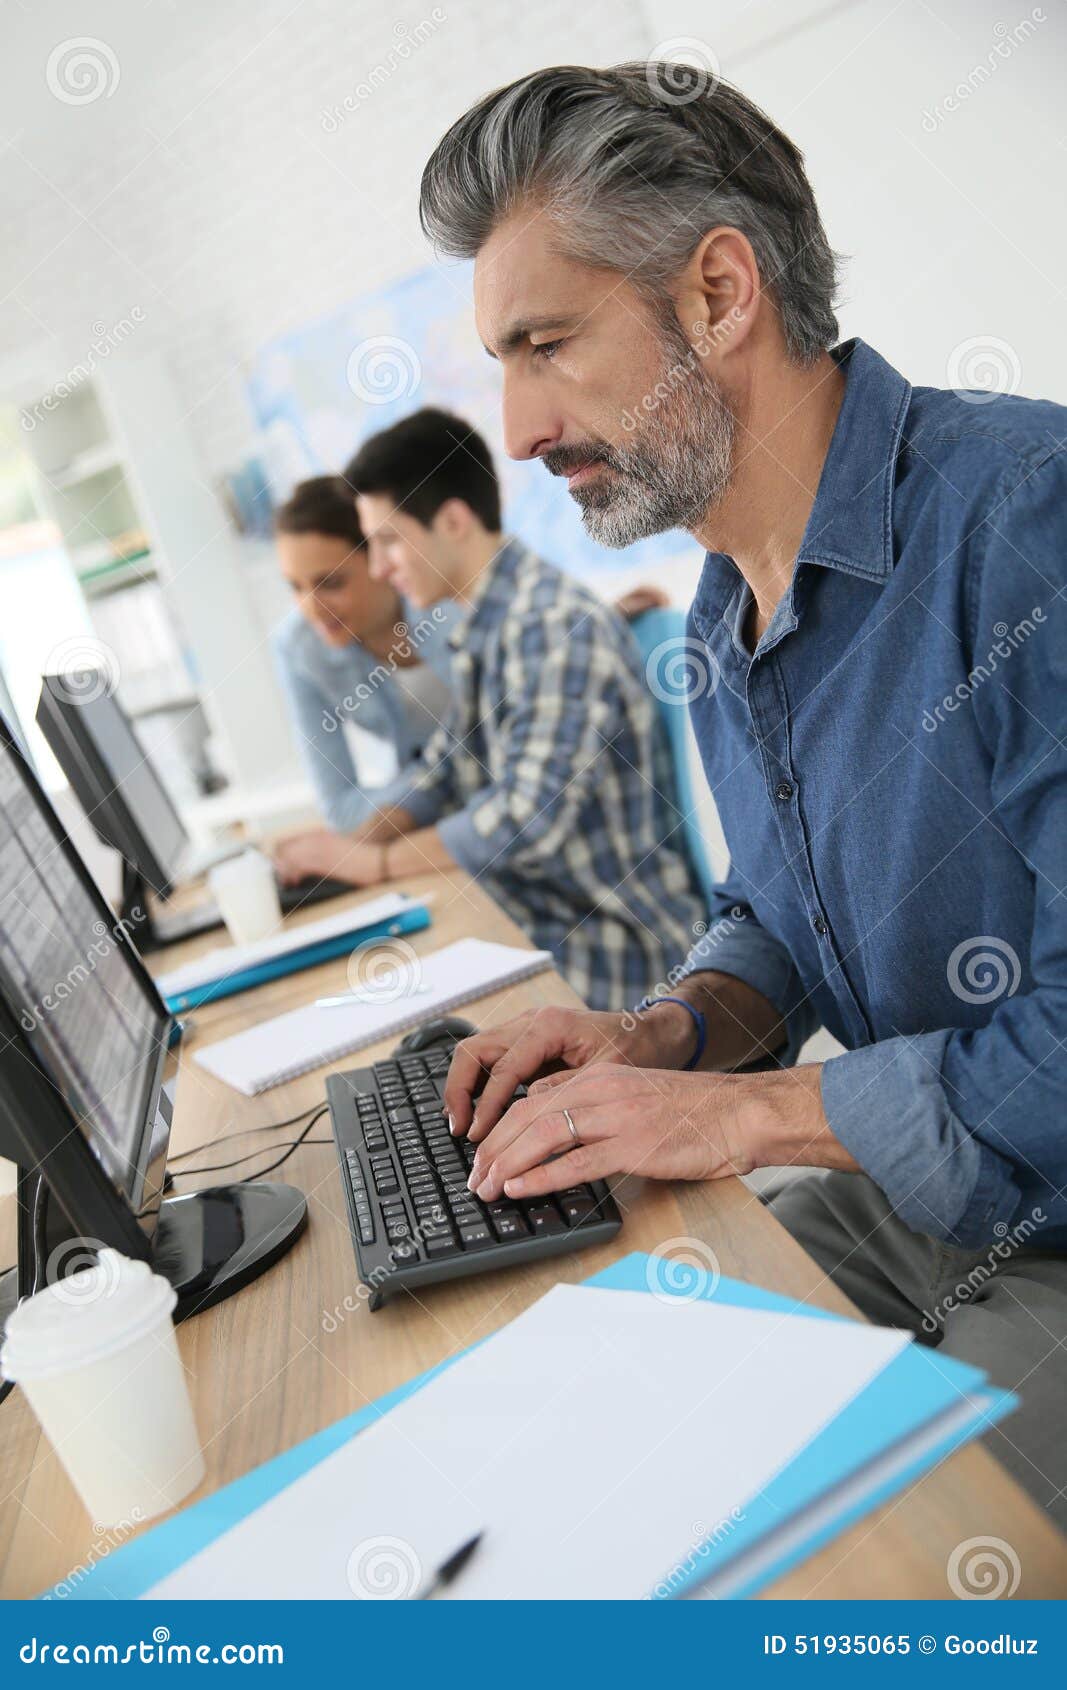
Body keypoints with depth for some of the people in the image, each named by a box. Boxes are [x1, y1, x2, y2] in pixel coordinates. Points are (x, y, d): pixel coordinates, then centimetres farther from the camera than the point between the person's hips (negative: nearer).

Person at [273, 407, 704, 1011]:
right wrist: (358, 843, -2)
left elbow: (529, 814, -26)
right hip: (543, 927, 8)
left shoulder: (555, 624, -21)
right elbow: (447, 766, 14)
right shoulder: (483, 629, 8)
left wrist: (379, 862, -15)